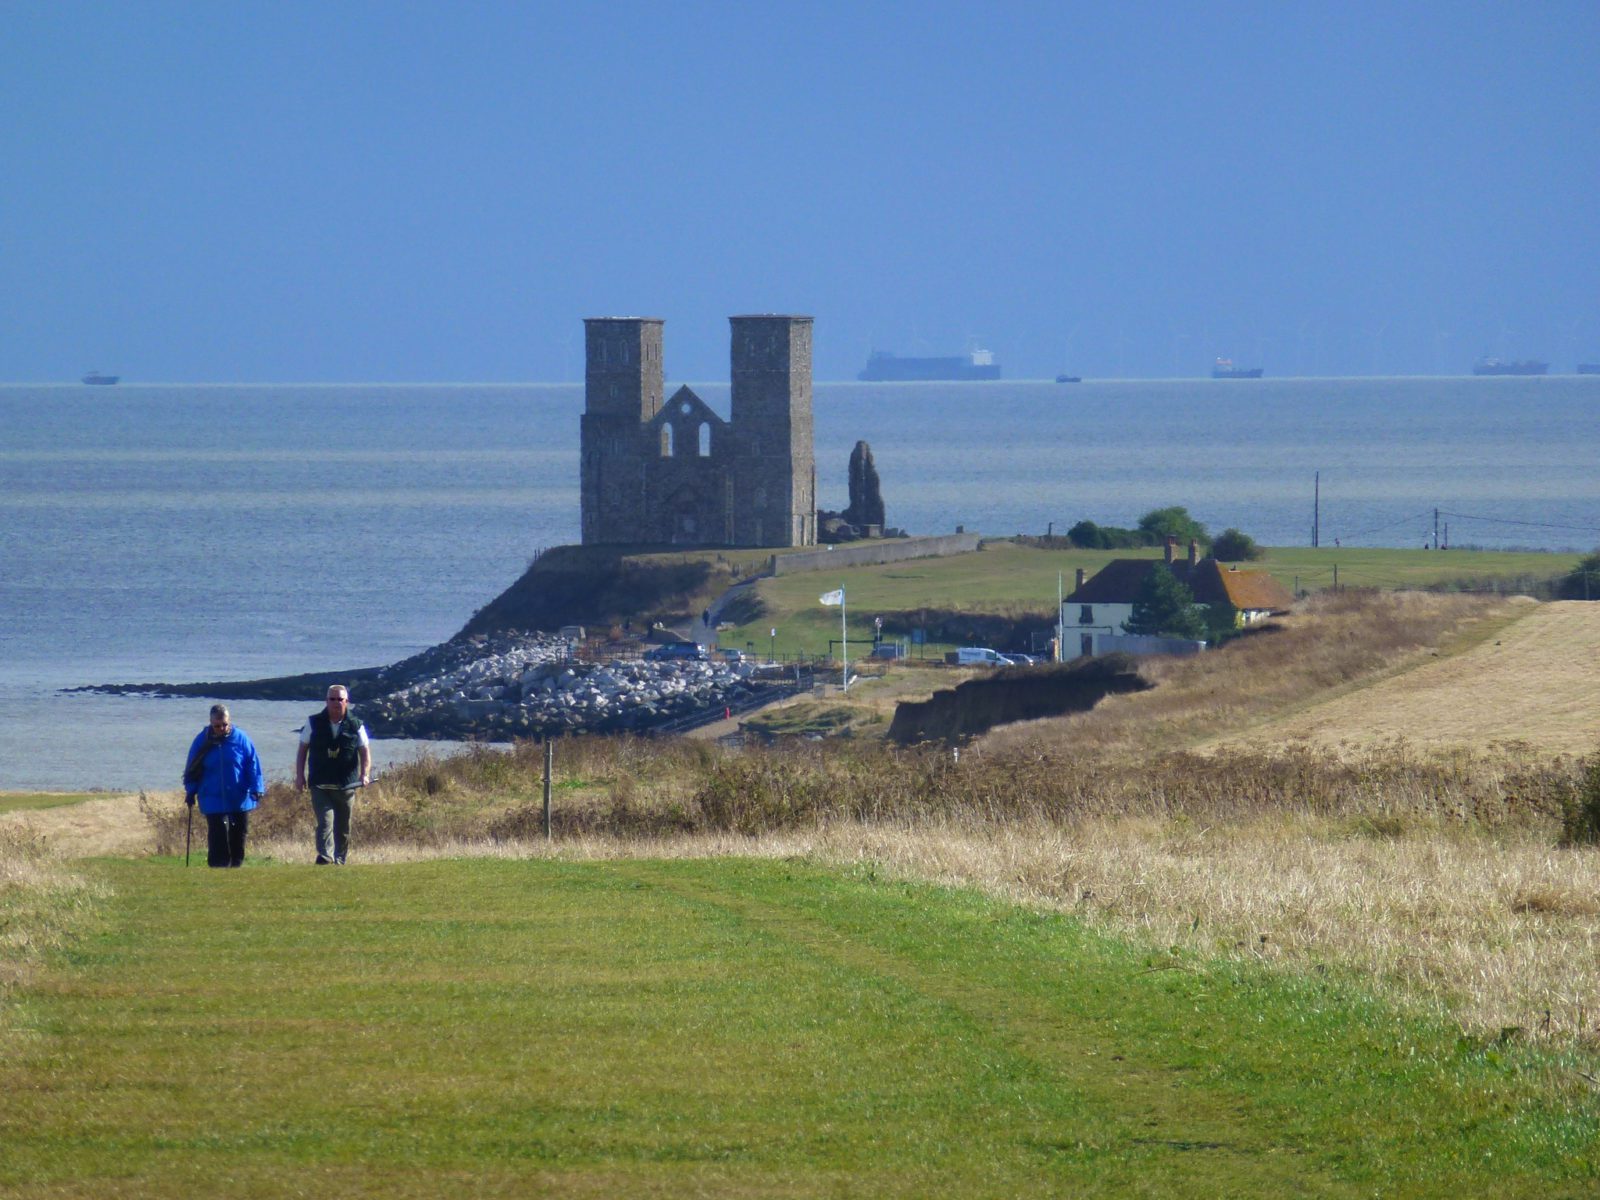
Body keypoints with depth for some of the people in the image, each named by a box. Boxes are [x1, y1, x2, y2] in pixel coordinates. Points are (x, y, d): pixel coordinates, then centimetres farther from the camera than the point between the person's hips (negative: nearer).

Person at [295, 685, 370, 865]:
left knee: (343, 826, 8)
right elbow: (302, 749, 10)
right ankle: (325, 856, -30)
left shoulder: (355, 725, 4)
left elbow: (365, 752, 4)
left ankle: (340, 860, 18)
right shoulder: (313, 723, 4)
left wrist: (365, 774, -12)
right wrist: (300, 775, 2)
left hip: (346, 786, 1)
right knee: (325, 821, -18)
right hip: (320, 785, -1)